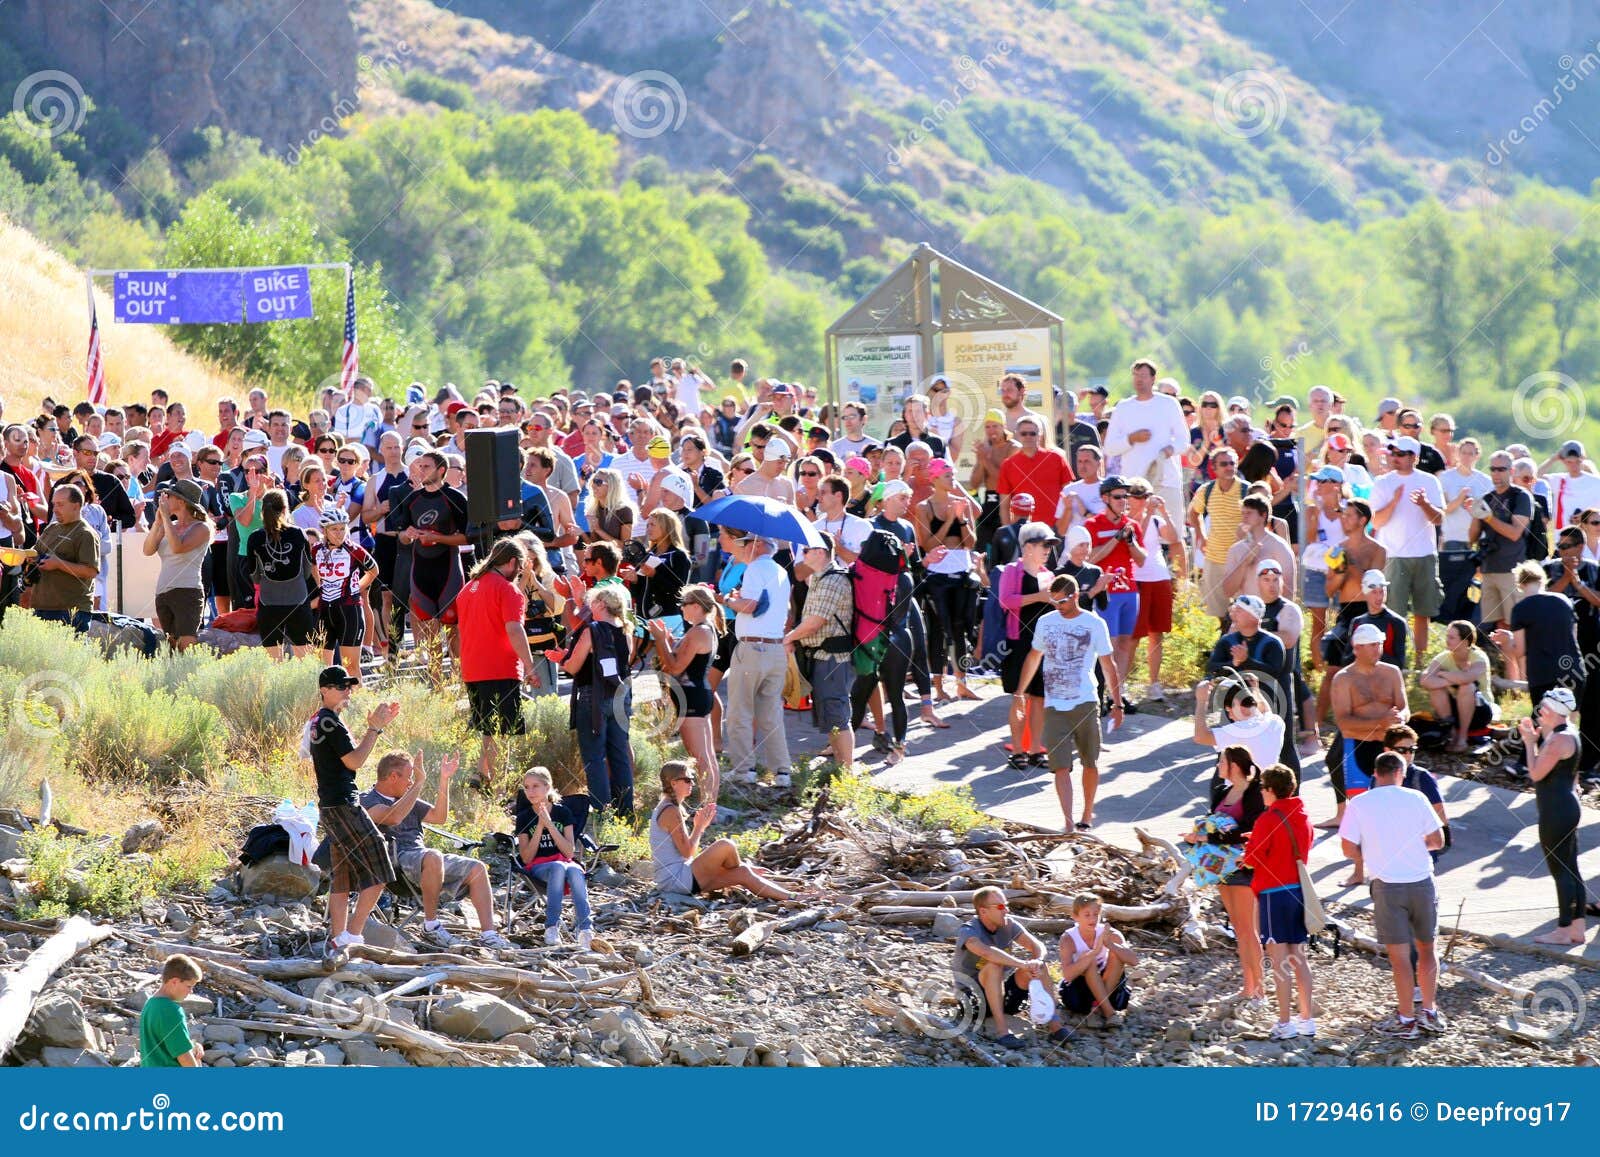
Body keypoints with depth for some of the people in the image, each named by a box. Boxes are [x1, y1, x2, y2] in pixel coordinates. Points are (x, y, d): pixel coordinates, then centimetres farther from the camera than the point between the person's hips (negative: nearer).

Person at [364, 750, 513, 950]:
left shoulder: (406, 798, 26)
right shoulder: (368, 801, -2)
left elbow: (439, 816, 24)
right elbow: (393, 817, -21)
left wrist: (444, 780, 16)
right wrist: (419, 783, -18)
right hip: (396, 860, -9)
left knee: (478, 868, -5)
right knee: (433, 858, -39)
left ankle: (488, 935, -14)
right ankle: (431, 926, -25)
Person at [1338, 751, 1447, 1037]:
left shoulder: (1359, 804, -4)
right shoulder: (1415, 798, -2)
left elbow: (1349, 848, -4)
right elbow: (1437, 841, 1)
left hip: (1387, 885, -1)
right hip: (1421, 882, 1)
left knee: (1399, 954, 3)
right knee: (1426, 949, 17)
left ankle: (1406, 1019, 8)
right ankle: (1429, 1012, 20)